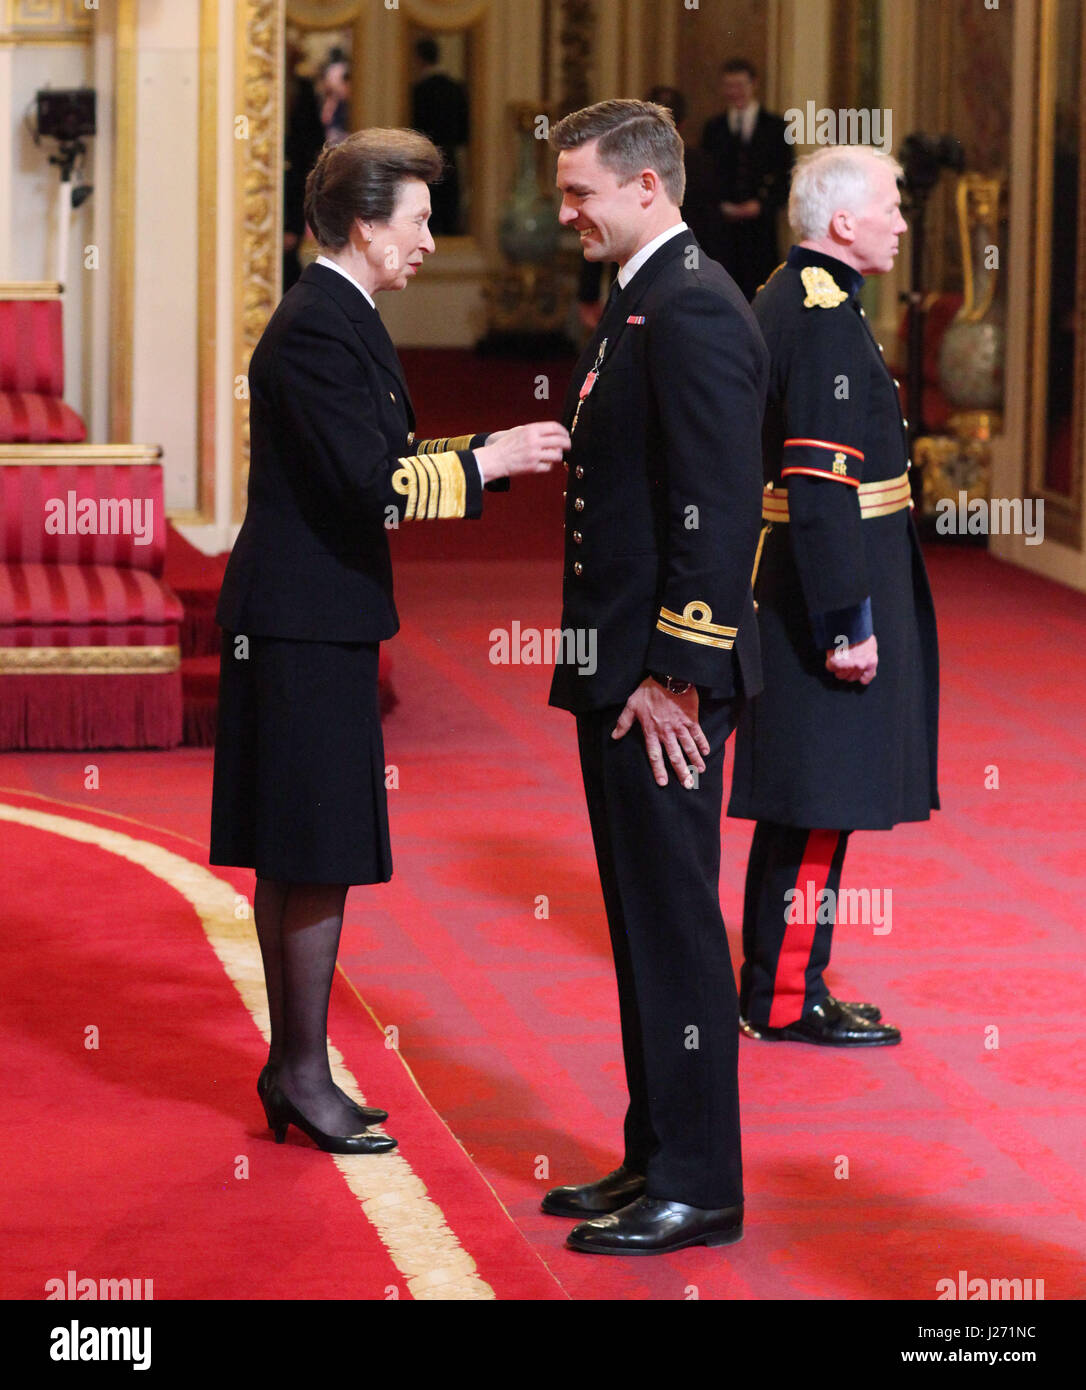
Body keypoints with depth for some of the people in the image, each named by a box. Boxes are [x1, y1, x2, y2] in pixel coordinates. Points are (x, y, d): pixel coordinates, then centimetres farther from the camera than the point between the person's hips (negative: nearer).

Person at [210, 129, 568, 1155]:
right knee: (321, 855, -5)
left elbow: (383, 459, 17)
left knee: (292, 857, 14)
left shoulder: (336, 318, 15)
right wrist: (486, 463, -13)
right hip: (307, 626, -11)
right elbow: (372, 485, -23)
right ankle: (305, 1075, 3)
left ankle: (290, 1067, 21)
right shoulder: (318, 328, -17)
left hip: (303, 619, 11)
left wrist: (490, 451, 10)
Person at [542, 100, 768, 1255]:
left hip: (662, 683, -10)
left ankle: (698, 1189, 3)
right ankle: (657, 1159, 24)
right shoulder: (638, 303, 15)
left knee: (674, 926, -4)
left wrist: (674, 676, -21)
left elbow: (717, 510, -22)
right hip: (619, 674, 10)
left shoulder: (693, 313, -17)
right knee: (642, 926, 15)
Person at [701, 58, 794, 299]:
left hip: (760, 224, -1)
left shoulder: (775, 127, 7)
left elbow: (788, 178, 3)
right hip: (721, 226, 1)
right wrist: (719, 206, -7)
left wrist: (761, 205, -10)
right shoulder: (713, 128, 13)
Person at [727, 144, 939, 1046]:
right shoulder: (825, 315, -18)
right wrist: (849, 623, -22)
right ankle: (788, 998, 3)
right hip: (835, 586, -10)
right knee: (821, 802, -3)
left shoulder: (786, 298, 13)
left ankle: (775, 985, 23)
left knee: (802, 803, 16)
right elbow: (821, 483, -23)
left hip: (790, 587, 10)